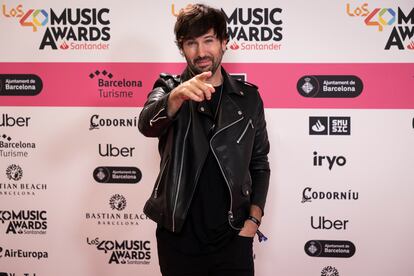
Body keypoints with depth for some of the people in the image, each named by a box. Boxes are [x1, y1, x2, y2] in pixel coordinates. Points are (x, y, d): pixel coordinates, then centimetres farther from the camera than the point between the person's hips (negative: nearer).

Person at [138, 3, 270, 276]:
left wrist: (253, 219, -1)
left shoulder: (248, 97, 3)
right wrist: (177, 96, -41)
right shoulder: (169, 88, -1)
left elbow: (259, 163, 9)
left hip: (233, 238, 1)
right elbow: (147, 125, -22)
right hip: (178, 239, 0)